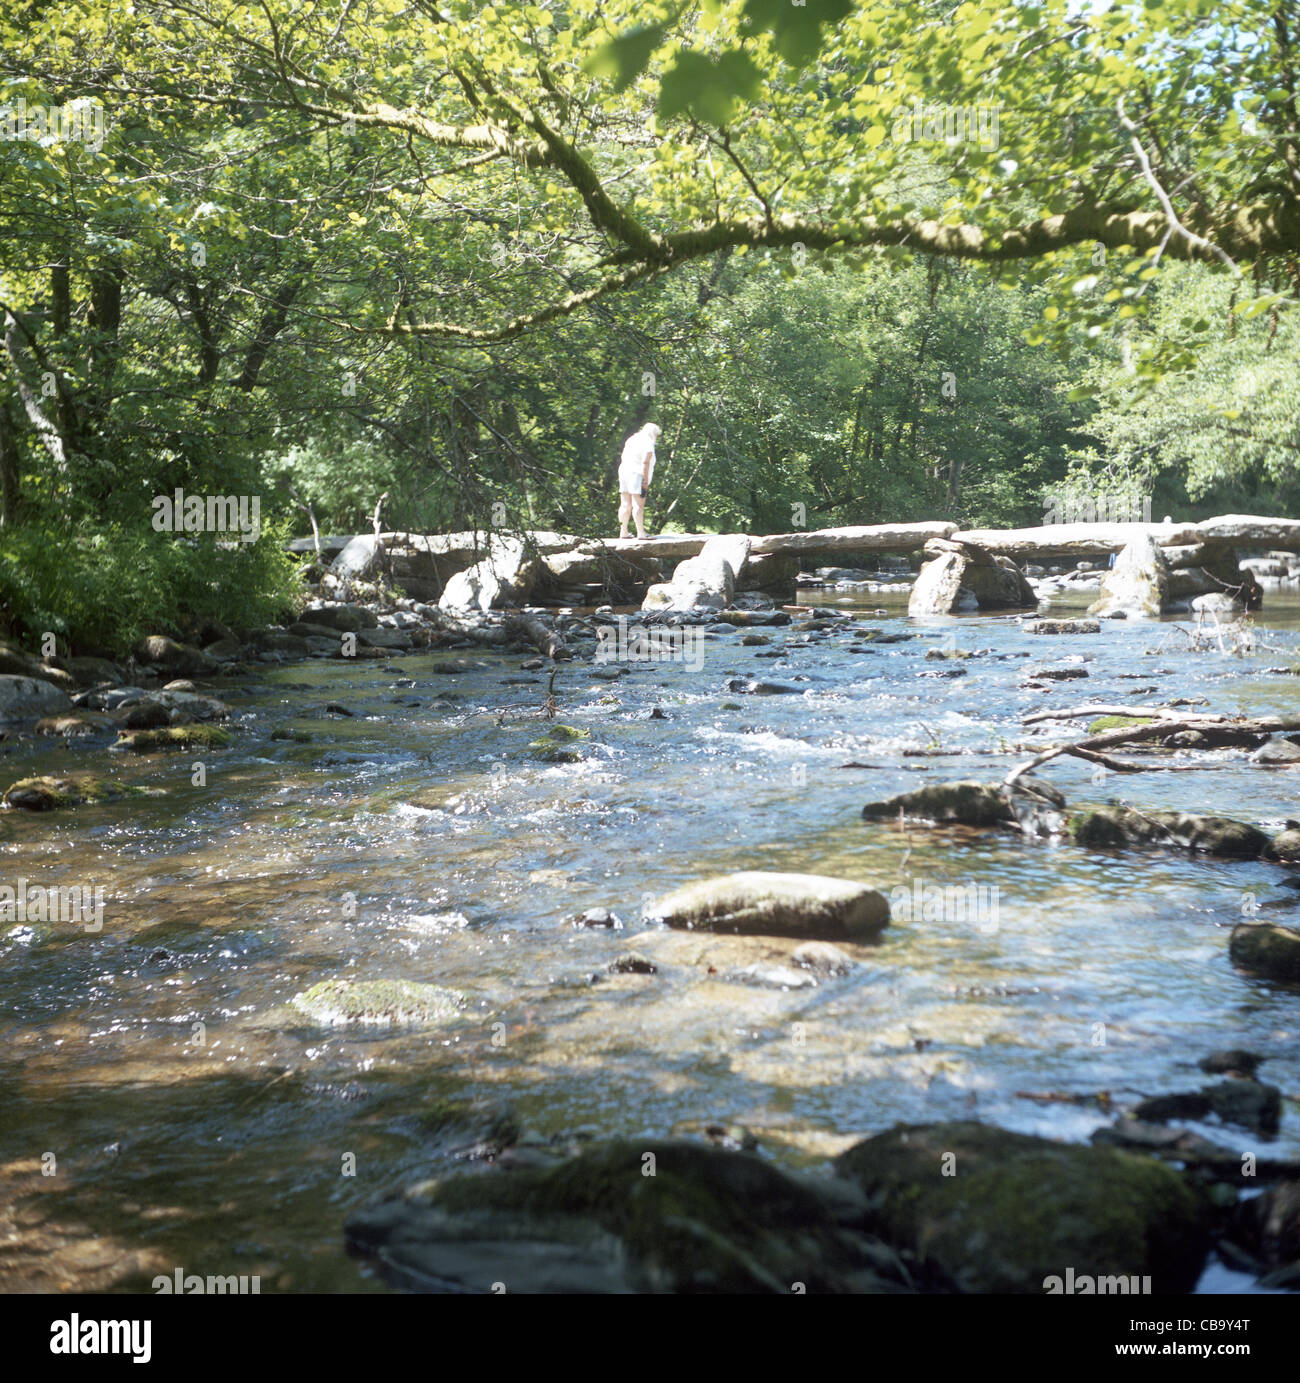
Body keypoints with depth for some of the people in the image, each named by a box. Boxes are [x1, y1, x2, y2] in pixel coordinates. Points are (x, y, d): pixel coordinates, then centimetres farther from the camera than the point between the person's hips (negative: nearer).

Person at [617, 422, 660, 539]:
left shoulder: (631, 440, 20)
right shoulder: (648, 443, -4)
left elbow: (624, 459, 20)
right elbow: (645, 462, -14)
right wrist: (646, 481, -15)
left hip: (624, 472, 8)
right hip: (637, 474, -8)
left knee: (625, 505, 8)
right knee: (639, 504, -11)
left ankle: (623, 532, 8)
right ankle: (640, 533, -16)